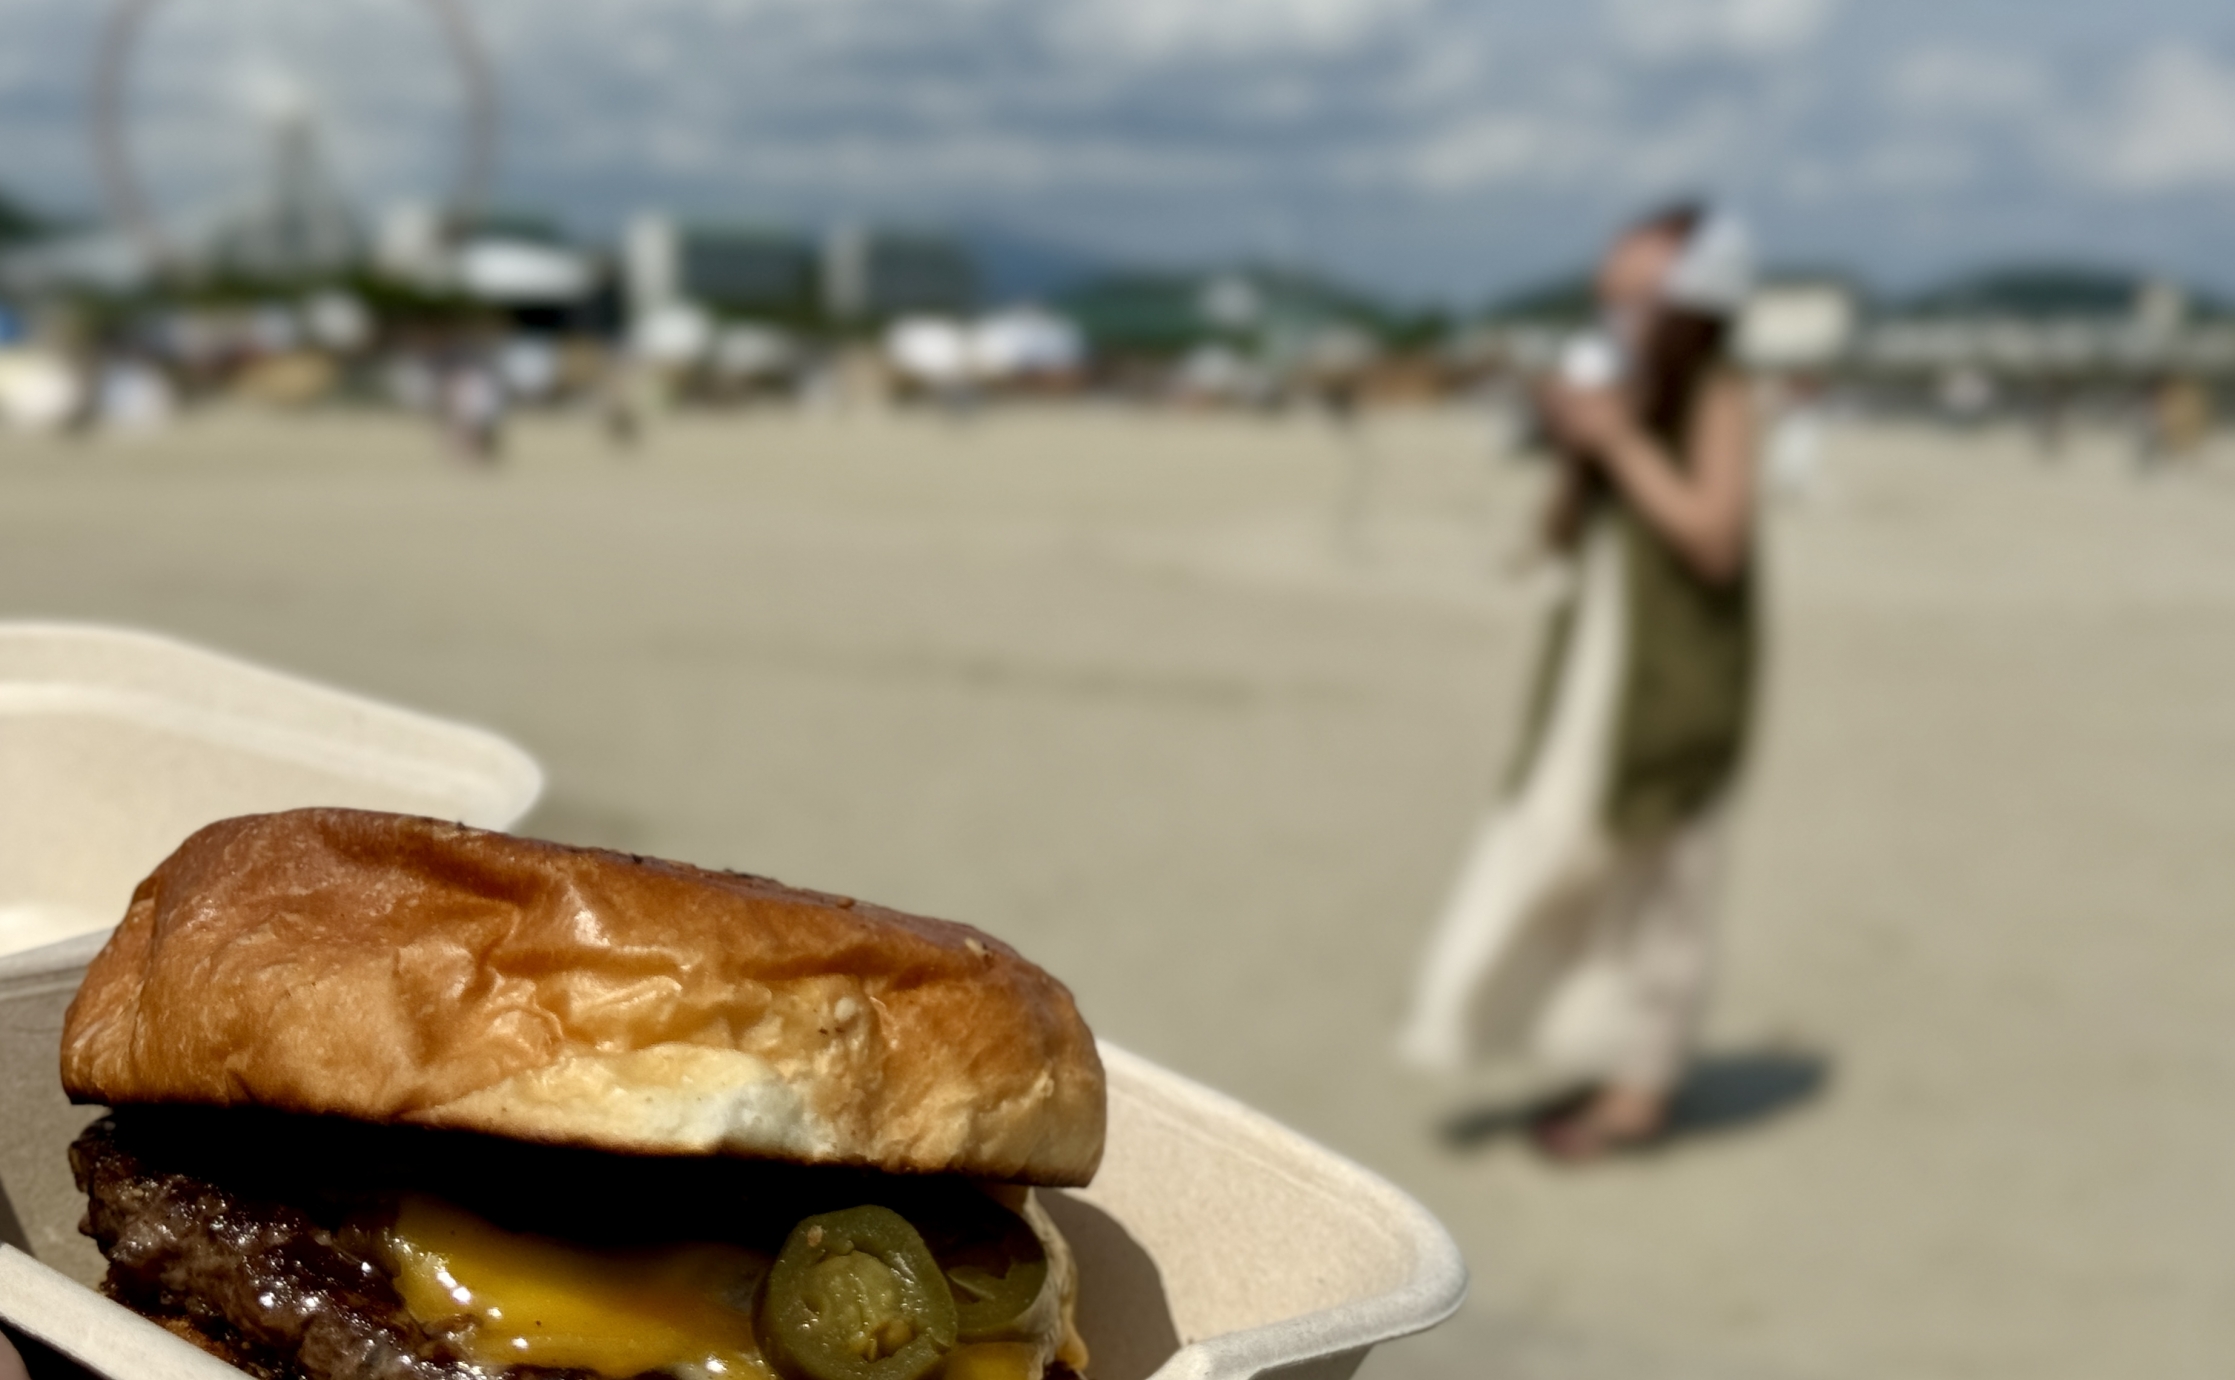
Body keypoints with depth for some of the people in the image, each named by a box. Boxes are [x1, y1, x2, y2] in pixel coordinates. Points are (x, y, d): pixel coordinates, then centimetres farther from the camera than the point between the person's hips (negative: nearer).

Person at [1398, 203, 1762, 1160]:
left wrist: (1620, 442, -19)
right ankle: (1621, 1067, 20)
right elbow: (1565, 537, 13)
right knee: (1565, 855, 9)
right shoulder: (1619, 399, 10)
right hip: (1597, 662, 8)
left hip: (1674, 678, -8)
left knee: (1647, 867, -3)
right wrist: (1576, 459, -5)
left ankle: (1641, 1086, 6)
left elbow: (1716, 538, -21)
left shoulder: (1717, 401, -9)